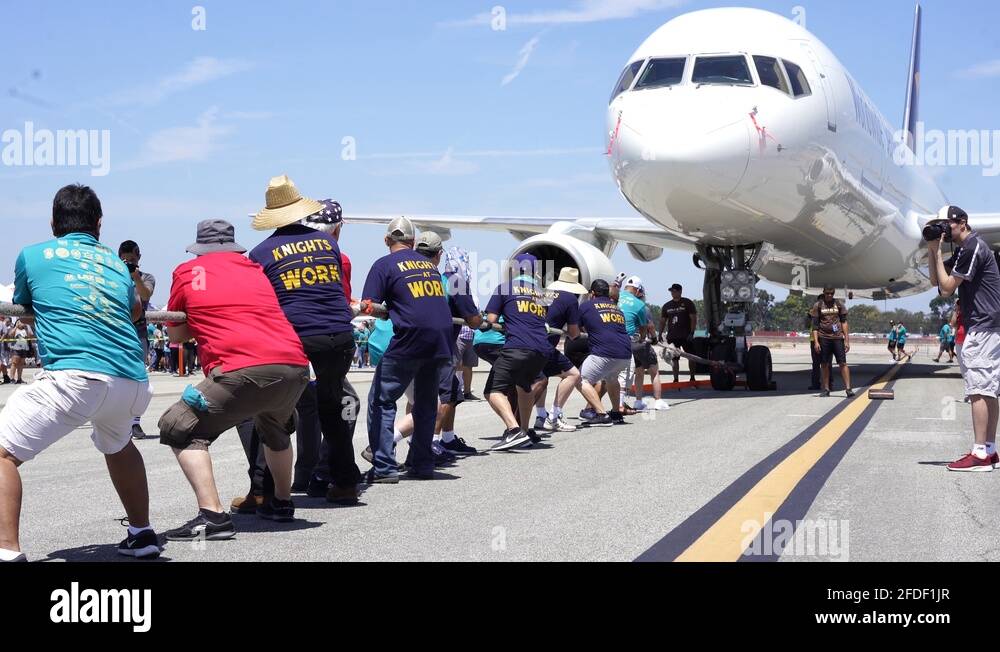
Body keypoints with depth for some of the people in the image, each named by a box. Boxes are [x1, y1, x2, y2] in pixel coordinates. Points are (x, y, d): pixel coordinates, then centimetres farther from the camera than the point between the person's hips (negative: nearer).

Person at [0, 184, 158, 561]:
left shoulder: (32, 256, 14)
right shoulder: (116, 262, 23)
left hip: (76, 378, -5)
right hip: (134, 383, 5)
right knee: (117, 445, 36)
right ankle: (141, 534, 37)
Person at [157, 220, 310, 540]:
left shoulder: (187, 272, 15)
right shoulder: (255, 270, 25)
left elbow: (176, 336, 22)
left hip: (243, 371, -6)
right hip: (295, 367, 6)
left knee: (179, 428, 5)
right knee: (275, 427, 36)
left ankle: (212, 515, -11)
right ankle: (282, 501, 41)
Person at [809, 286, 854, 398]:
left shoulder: (839, 304, 8)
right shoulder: (817, 305, 5)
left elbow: (844, 322, 9)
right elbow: (815, 325, 3)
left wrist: (847, 340, 4)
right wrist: (816, 342, -5)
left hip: (837, 338, 0)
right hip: (823, 338, 0)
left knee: (843, 363, -6)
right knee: (825, 364, 4)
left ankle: (848, 388, -8)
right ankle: (826, 389, 12)